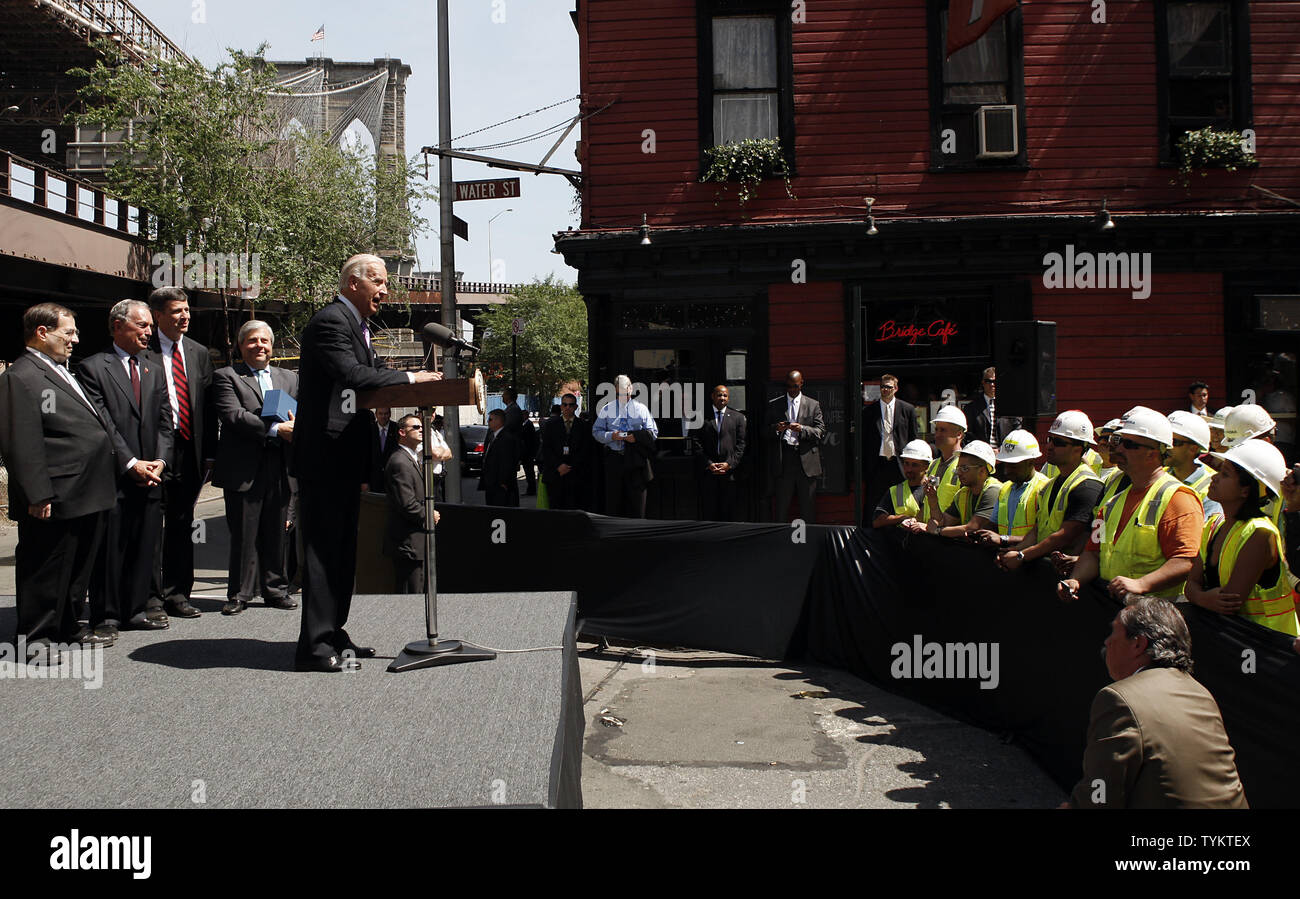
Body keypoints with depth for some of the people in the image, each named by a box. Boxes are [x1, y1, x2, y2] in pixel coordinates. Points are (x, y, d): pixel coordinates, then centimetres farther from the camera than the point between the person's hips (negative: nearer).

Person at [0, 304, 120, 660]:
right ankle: (33, 637, 12)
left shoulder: (64, 374, 18)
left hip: (88, 495, 10)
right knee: (45, 568, 1)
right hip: (55, 500, -10)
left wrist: (129, 465, 19)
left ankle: (66, 626, 31)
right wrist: (38, 496, -22)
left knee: (77, 567, 18)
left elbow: (99, 426, 24)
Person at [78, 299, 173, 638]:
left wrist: (159, 461, -1)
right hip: (113, 476, -5)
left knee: (144, 547, 8)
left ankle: (136, 609, 18)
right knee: (109, 549, 0)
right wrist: (131, 464, -13)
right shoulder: (94, 368, -2)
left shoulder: (155, 369, 17)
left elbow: (164, 420, 13)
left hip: (150, 475, 5)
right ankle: (106, 615, 10)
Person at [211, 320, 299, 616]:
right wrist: (275, 429, -16)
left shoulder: (289, 378, 18)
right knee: (243, 533, 1)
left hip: (280, 466, 4)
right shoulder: (226, 376, 3)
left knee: (276, 532, 9)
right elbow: (232, 415, -12)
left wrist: (295, 427, -10)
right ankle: (240, 593, 10)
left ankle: (275, 589, 19)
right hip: (243, 467, -4)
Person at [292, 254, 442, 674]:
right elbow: (353, 375, -25)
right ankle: (314, 647, -4)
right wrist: (409, 378, -20)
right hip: (325, 455, -11)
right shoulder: (330, 322, -13)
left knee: (342, 549, 14)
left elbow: (373, 372, 19)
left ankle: (332, 635, 23)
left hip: (345, 457, 11)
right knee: (323, 548, -8)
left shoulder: (357, 325, 20)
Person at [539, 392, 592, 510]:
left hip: (576, 476, -1)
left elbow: (585, 452, 3)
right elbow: (546, 449, 5)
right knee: (555, 508, -3)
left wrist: (570, 467, -7)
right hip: (554, 475, 1)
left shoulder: (584, 426, 10)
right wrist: (558, 466, -8)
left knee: (575, 511, -7)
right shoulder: (550, 424, 12)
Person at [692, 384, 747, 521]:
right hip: (707, 471, -1)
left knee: (728, 511, 1)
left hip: (729, 470, 1)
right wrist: (708, 464, -7)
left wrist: (729, 464, -7)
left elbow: (741, 444, 5)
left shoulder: (738, 417, 11)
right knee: (708, 511, 0)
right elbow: (696, 443, 2)